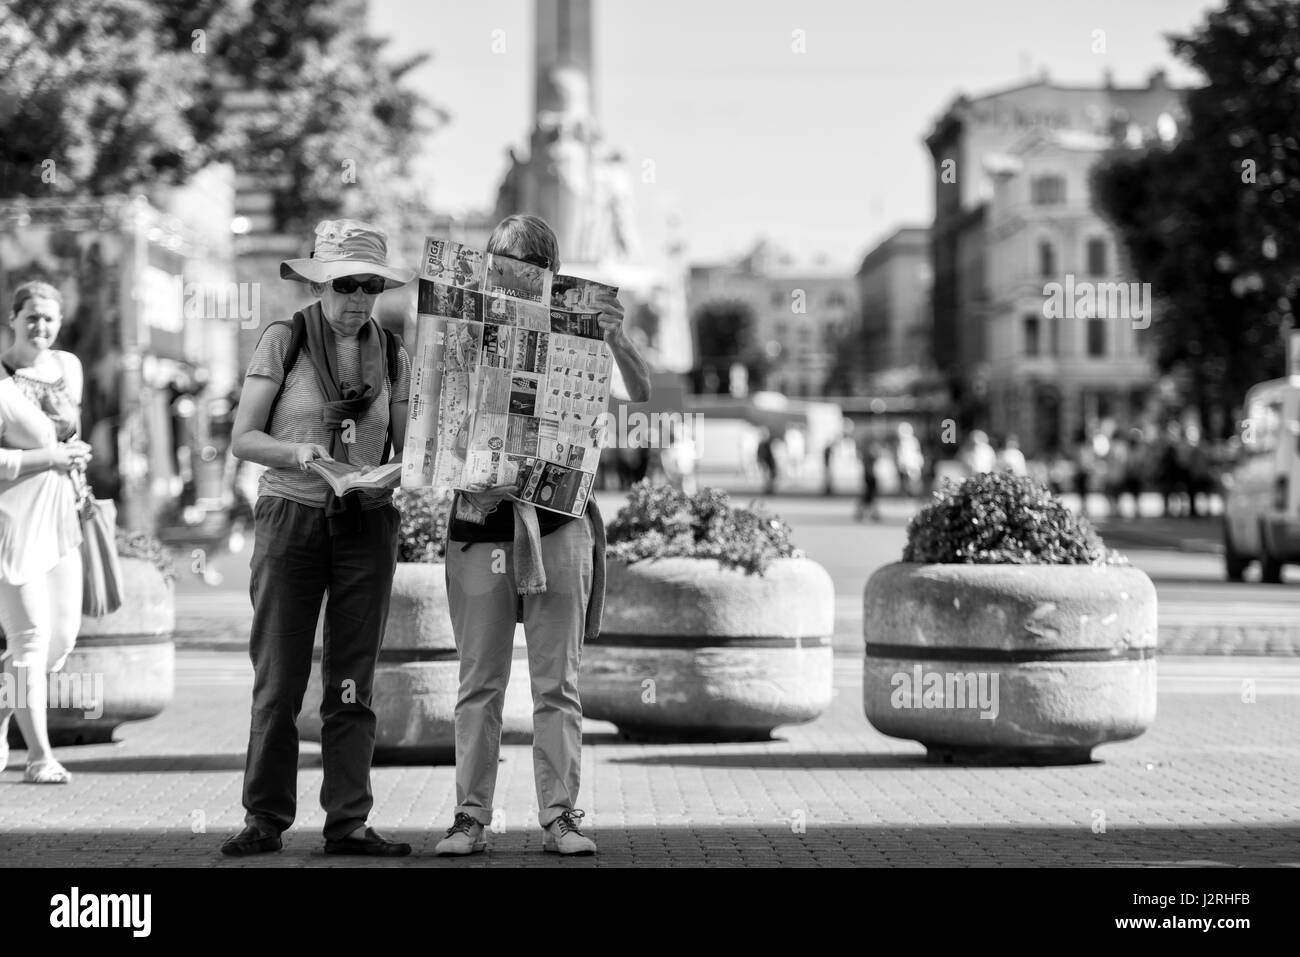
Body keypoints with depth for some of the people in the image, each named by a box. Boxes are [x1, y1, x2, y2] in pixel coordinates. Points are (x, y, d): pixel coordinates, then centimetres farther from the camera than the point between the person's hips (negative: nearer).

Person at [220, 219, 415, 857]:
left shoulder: (393, 357, 7)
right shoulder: (283, 342, -1)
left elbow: (408, 451, 10)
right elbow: (242, 437, -4)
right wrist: (297, 452, -22)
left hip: (367, 524, 2)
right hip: (290, 516, -2)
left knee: (353, 682, 3)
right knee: (279, 678, -2)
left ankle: (348, 822, 7)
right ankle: (265, 818, 7)